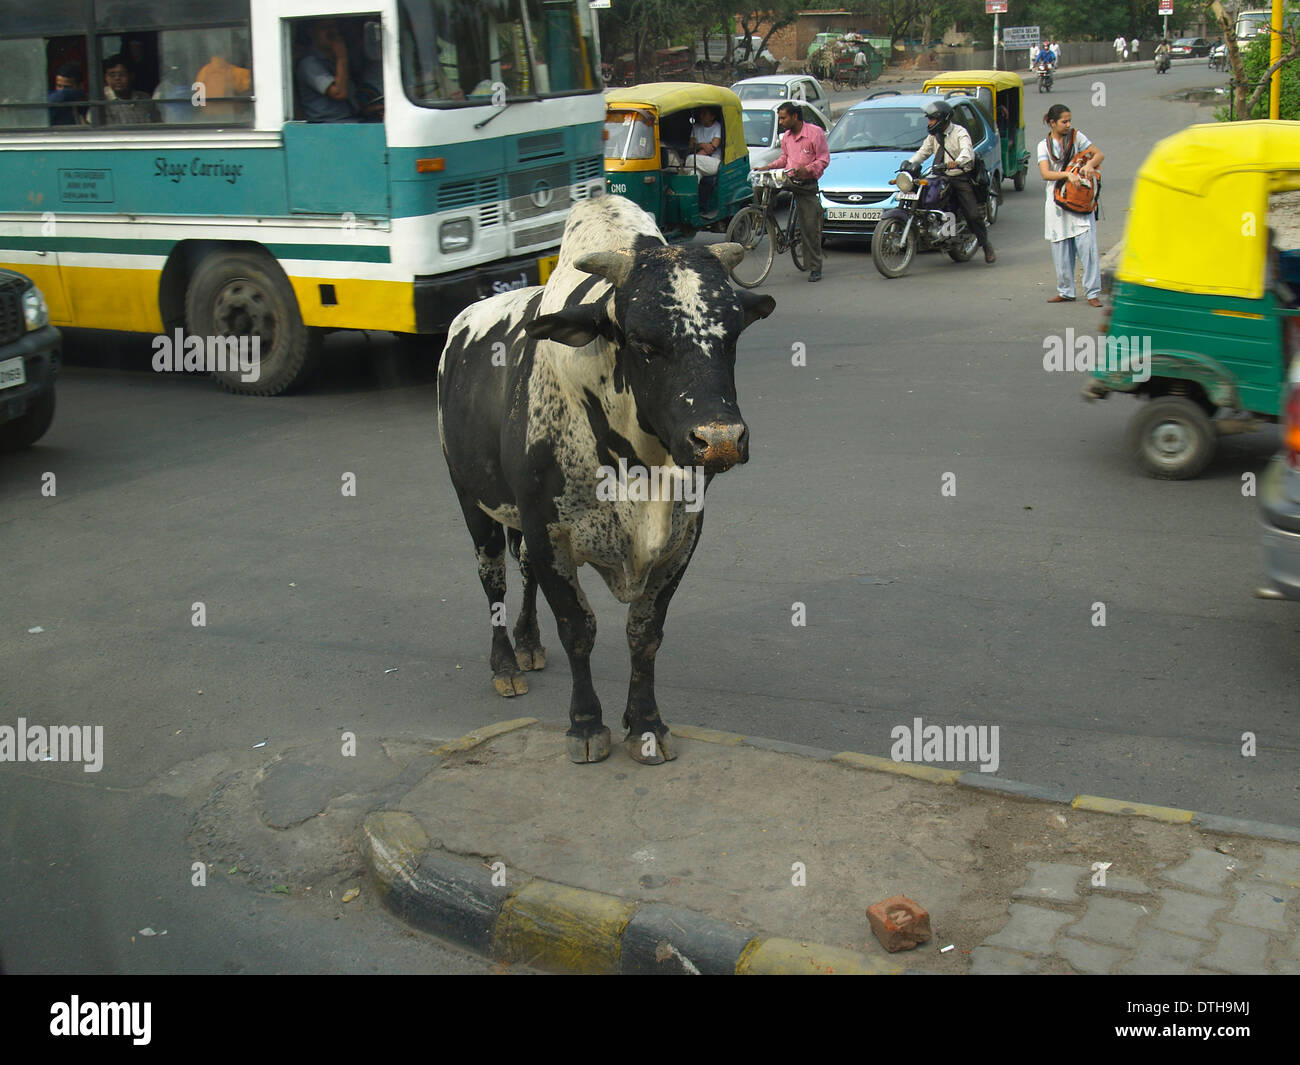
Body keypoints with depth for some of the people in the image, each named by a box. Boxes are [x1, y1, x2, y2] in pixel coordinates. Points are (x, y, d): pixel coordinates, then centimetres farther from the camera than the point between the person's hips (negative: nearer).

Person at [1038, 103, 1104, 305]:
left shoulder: (1076, 137, 5)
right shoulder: (1044, 145, 5)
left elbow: (1099, 154, 5)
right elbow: (1045, 174, -8)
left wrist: (1090, 164, -17)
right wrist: (1068, 174, -24)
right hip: (1057, 200, 1)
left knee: (1087, 245, -9)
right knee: (1061, 250, 4)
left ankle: (1093, 292, -7)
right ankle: (1065, 292, 15)